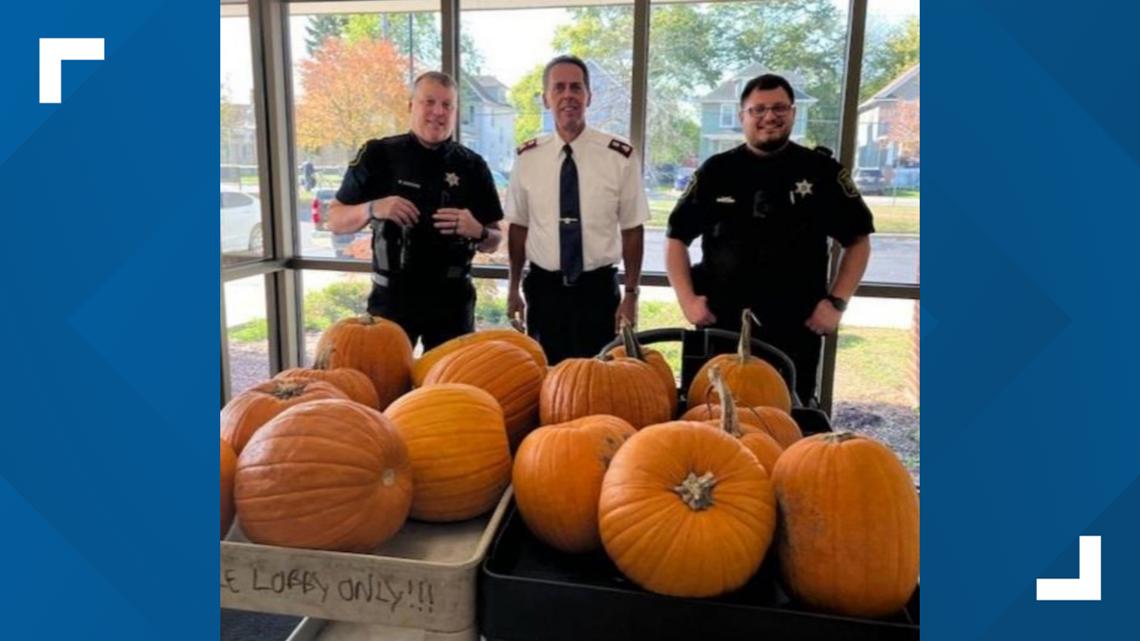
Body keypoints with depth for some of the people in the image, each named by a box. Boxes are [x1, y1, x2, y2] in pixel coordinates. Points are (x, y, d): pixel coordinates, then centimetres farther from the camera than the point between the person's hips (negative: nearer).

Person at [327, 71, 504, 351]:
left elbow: (493, 240, 7)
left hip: (452, 299, 2)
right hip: (392, 298, -1)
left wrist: (477, 231, -16)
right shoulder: (378, 155, -3)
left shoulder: (472, 165, 1)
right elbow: (335, 220, 1)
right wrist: (372, 209, -18)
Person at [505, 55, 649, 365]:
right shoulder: (527, 156, 0)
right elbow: (518, 226, 6)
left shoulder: (620, 155, -7)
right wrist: (513, 288, 8)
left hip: (598, 289, -1)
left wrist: (631, 294, -4)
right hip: (543, 289, 2)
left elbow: (632, 229, -3)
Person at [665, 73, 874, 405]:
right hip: (721, 327, 1)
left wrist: (837, 302, -3)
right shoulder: (716, 171, 2)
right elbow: (676, 237, 7)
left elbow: (858, 241, 7)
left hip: (796, 331, 0)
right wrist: (687, 298, -4)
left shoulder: (822, 171, 1)